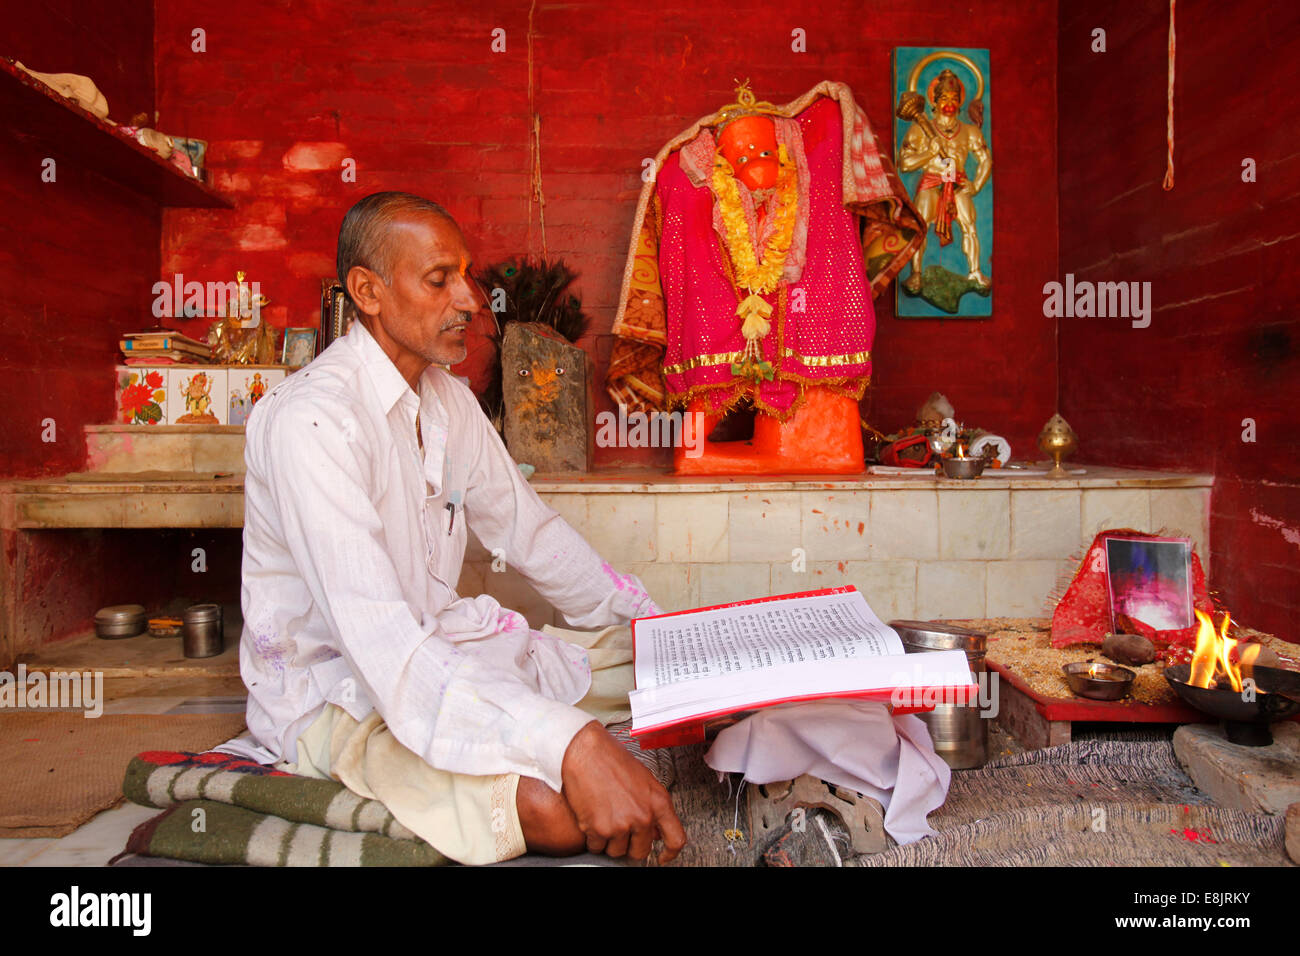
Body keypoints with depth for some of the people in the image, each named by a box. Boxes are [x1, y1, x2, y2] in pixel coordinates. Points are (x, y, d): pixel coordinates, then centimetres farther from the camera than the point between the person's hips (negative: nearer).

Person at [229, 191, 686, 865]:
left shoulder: (448, 397, 5)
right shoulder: (311, 419, -23)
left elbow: (528, 530, 13)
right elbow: (376, 638, -34)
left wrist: (658, 627, 6)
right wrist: (570, 744, -44)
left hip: (435, 646, 9)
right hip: (336, 691, -8)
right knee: (560, 808, -33)